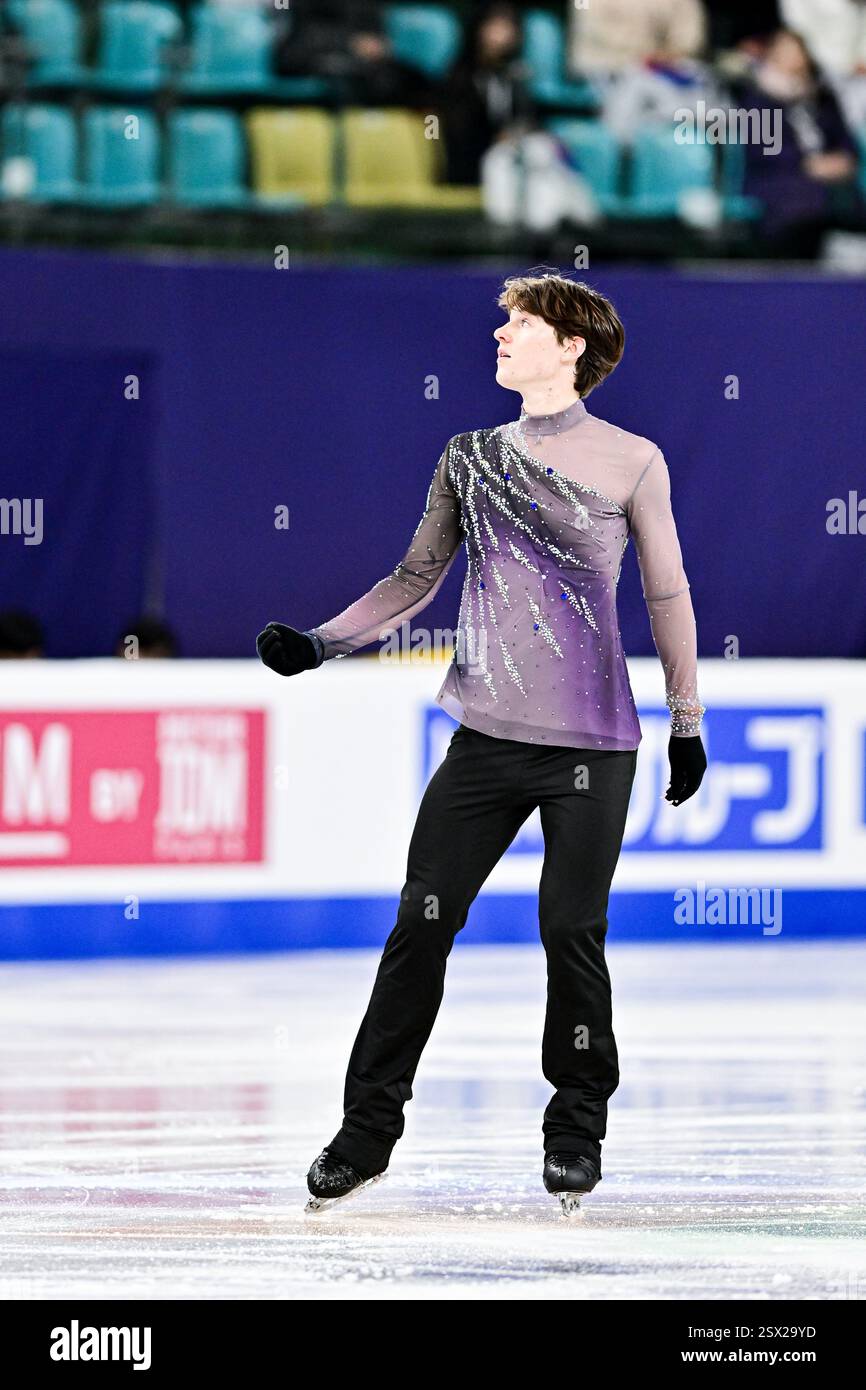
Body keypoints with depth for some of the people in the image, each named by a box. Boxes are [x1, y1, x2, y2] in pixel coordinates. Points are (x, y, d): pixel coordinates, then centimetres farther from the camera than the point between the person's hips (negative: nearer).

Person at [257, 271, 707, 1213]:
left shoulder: (632, 461, 0)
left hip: (591, 744, -3)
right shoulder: (470, 460, 10)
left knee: (571, 931, -4)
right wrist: (317, 645, 4)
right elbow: (415, 578, 15)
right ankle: (370, 1122, 7)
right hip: (486, 736, 3)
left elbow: (667, 596, 5)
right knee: (422, 922, -2)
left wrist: (687, 723, 6)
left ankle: (576, 1126, 14)